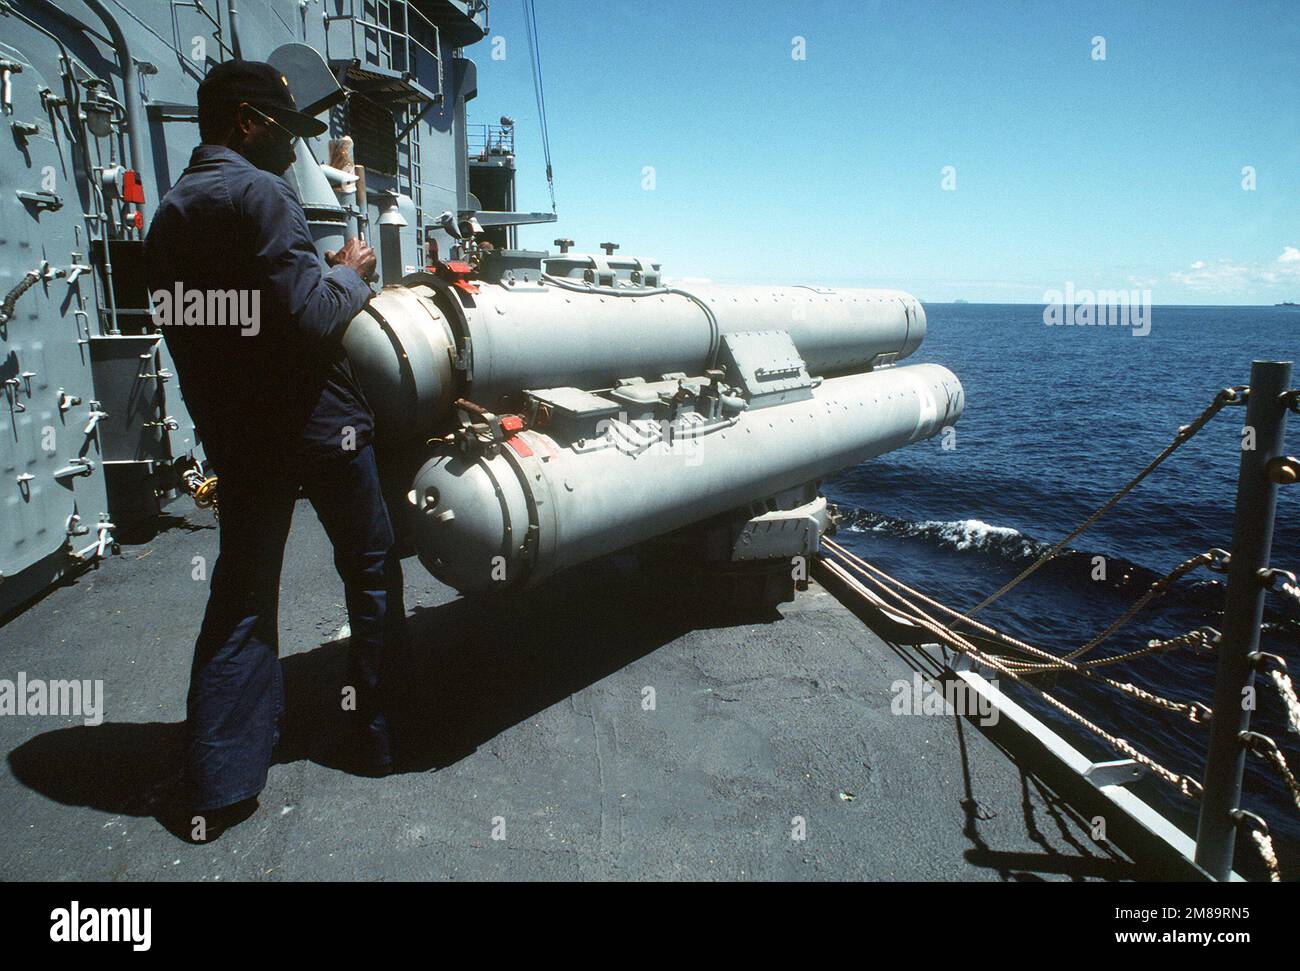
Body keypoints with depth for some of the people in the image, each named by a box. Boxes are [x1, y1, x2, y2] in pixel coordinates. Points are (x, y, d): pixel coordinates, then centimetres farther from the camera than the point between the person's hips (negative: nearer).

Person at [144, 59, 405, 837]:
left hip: (233, 435, 7)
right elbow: (310, 314, -23)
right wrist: (349, 273, -4)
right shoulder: (261, 195, -14)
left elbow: (180, 325, 12)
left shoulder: (169, 212, 11)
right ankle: (380, 733, 25)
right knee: (370, 572, 12)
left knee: (241, 596, 12)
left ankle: (220, 781, 15)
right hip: (316, 425, -7)